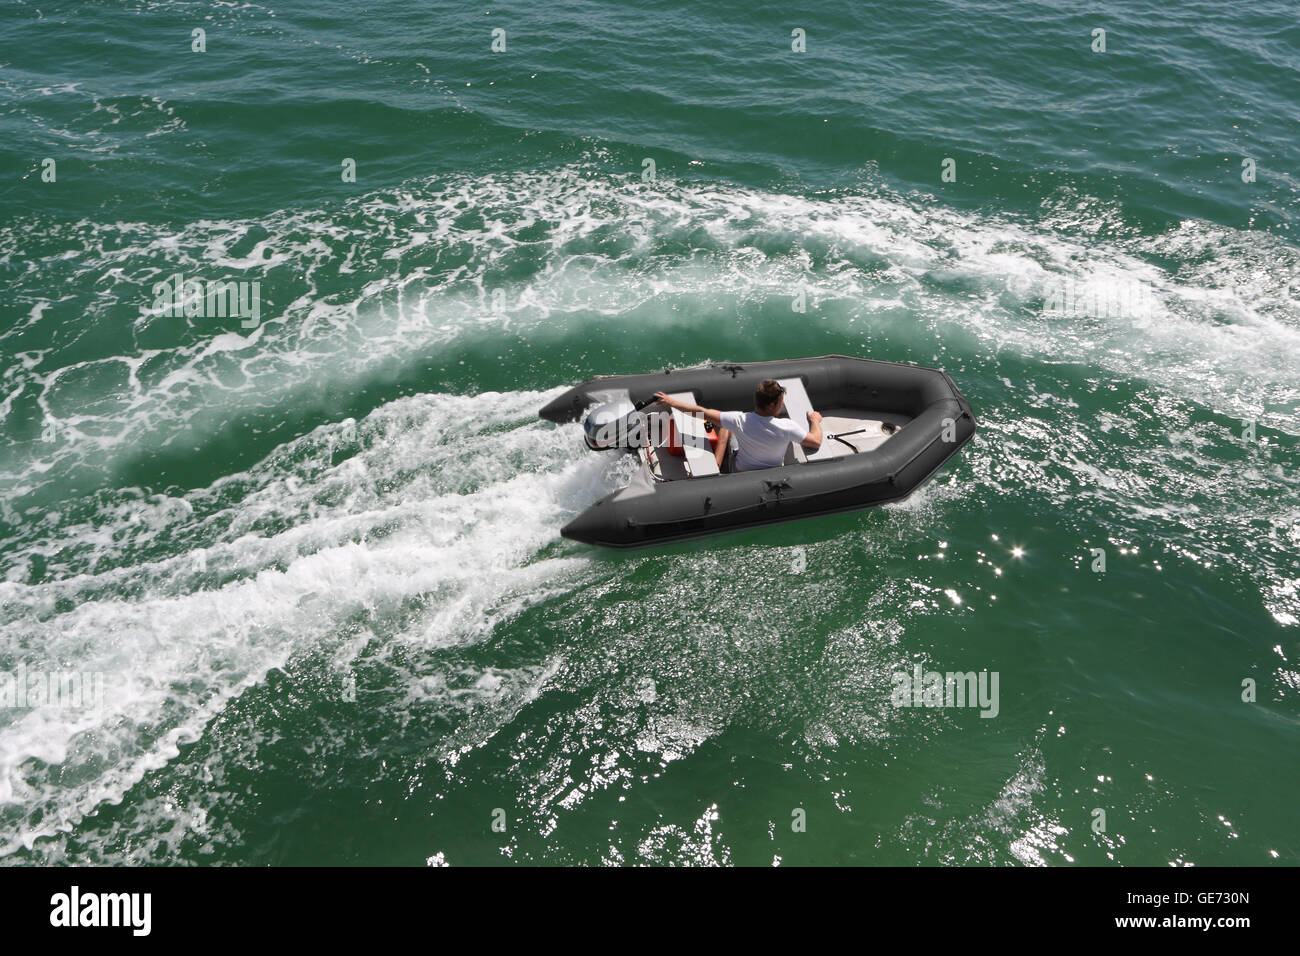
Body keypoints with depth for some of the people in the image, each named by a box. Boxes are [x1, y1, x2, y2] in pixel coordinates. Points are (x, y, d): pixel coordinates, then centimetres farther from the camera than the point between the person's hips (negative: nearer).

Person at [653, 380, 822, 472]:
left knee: (725, 427, 16)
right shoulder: (787, 428, -33)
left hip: (742, 471, 0)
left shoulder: (740, 421, -30)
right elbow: (816, 442, -21)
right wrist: (816, 421, 1)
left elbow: (703, 413, -23)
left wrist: (671, 402, -13)